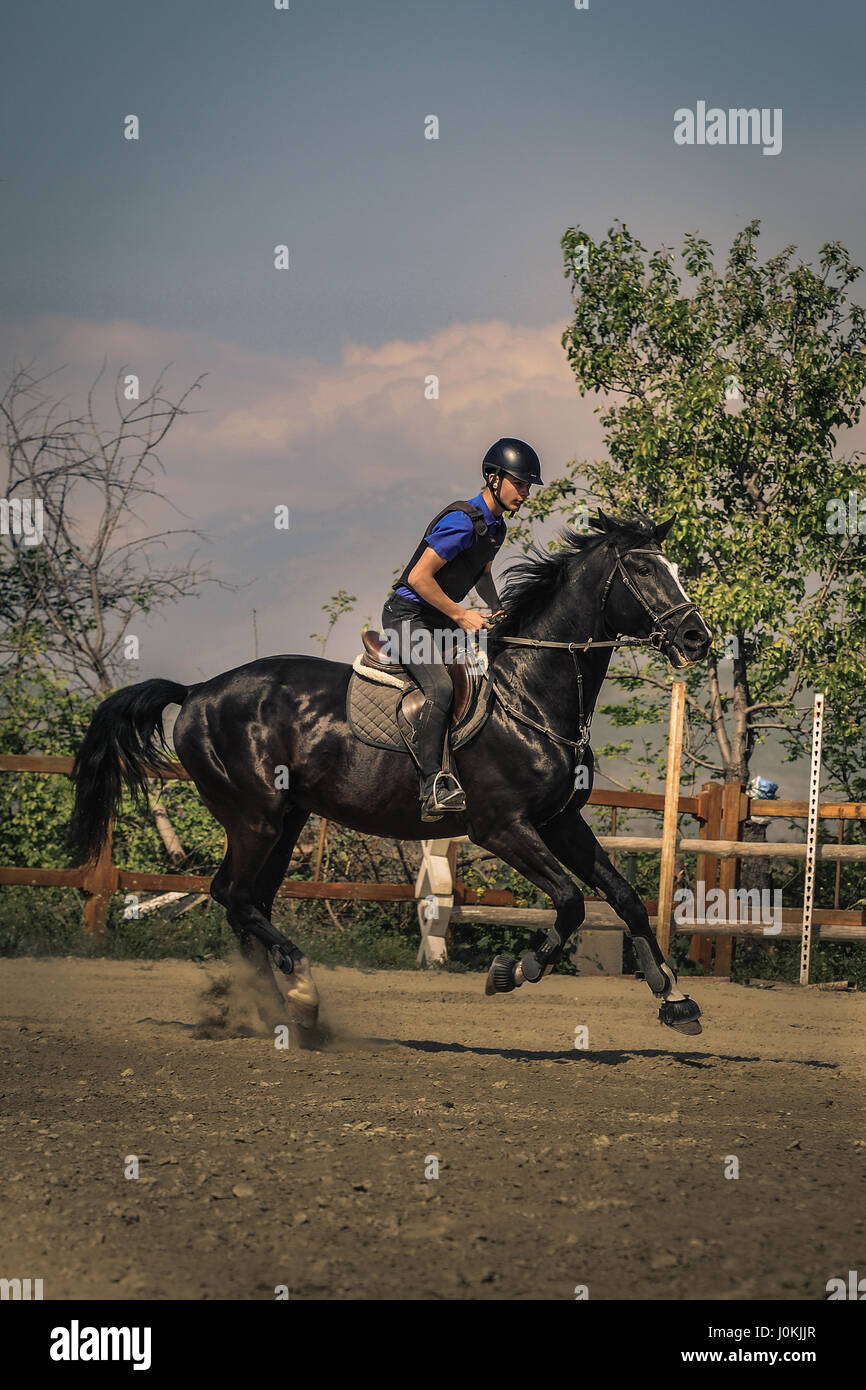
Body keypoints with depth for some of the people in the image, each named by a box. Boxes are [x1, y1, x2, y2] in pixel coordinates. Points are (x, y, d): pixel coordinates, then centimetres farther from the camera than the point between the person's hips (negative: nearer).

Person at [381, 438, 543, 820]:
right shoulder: (462, 521, -22)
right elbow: (418, 577, -24)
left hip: (440, 622, 10)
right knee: (441, 687, -29)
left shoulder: (495, 526, 9)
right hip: (407, 615, -10)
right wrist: (460, 615, -18)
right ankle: (432, 789, -34)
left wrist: (500, 612, 12)